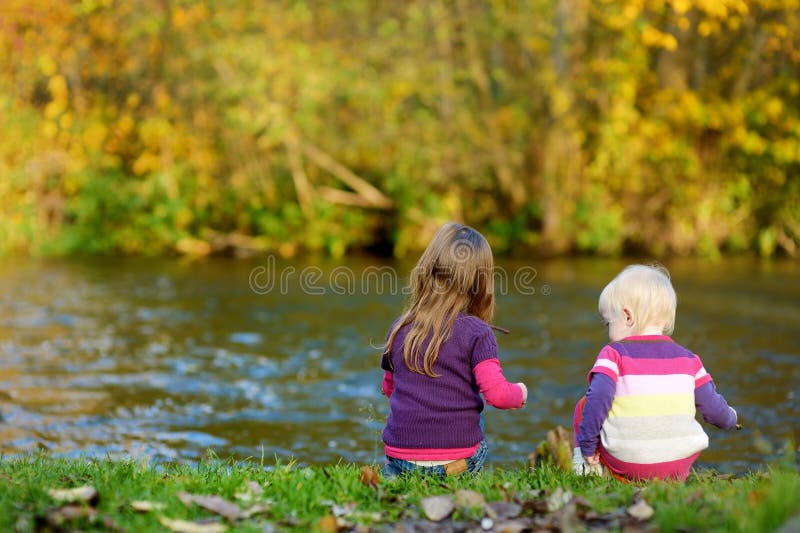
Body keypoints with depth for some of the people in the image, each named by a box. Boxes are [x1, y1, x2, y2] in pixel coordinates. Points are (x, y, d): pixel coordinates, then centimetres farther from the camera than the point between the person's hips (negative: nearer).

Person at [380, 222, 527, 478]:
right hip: (457, 462, -2)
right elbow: (497, 394, -14)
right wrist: (519, 392, 8)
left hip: (400, 459, 2)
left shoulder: (399, 328, 5)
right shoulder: (477, 333, -7)